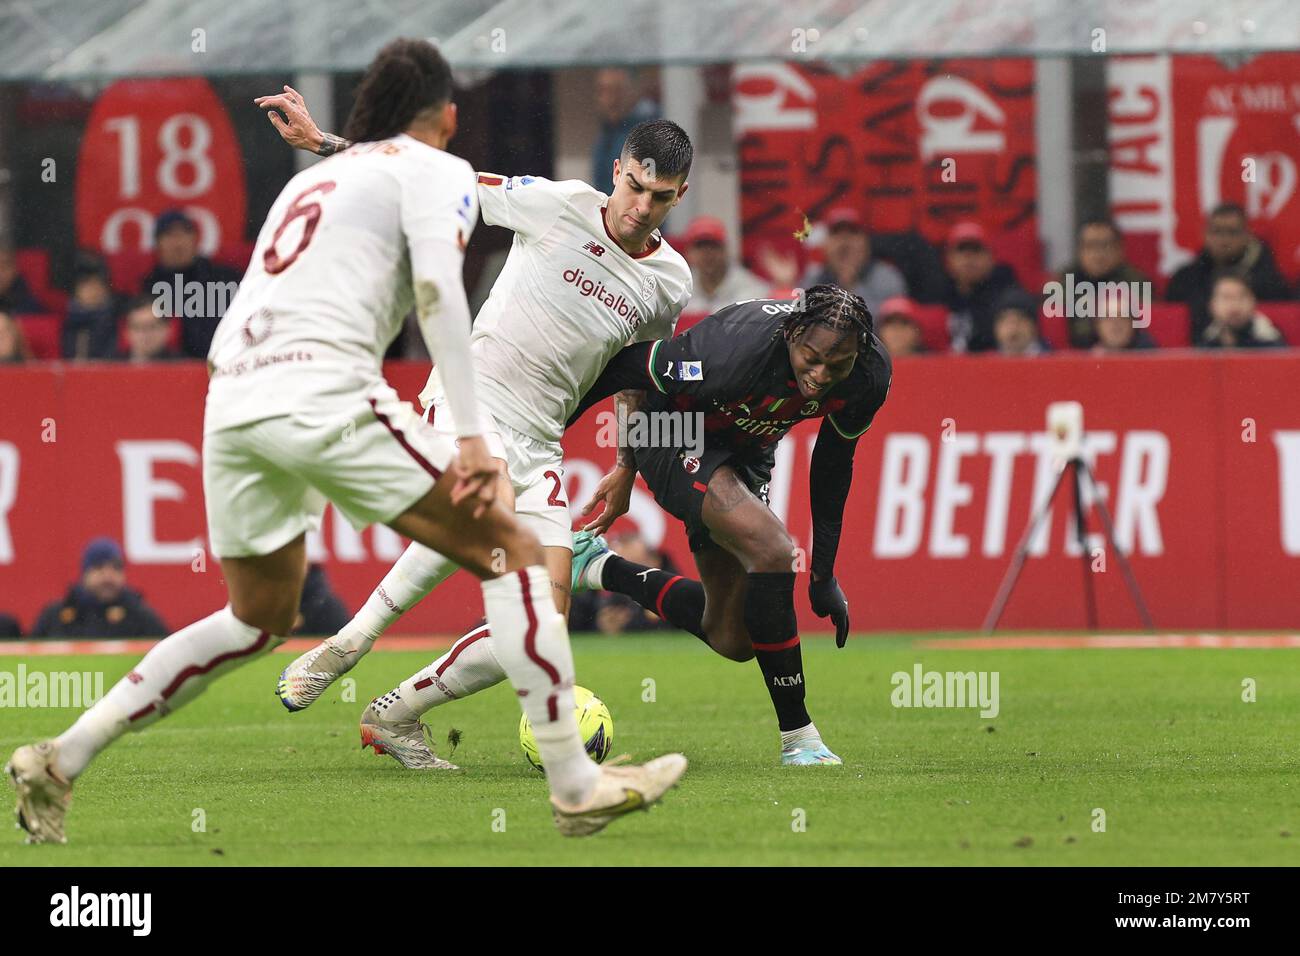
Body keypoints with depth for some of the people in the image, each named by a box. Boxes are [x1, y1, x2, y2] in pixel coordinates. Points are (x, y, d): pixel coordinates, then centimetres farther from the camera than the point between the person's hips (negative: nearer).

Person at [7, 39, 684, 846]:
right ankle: (576, 788, -7)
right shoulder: (435, 170, 9)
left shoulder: (312, 179, 30)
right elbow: (436, 286, -9)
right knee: (510, 551, 0)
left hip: (230, 402, 7)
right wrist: (471, 436, -15)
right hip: (323, 391, -7)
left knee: (261, 619, 24)